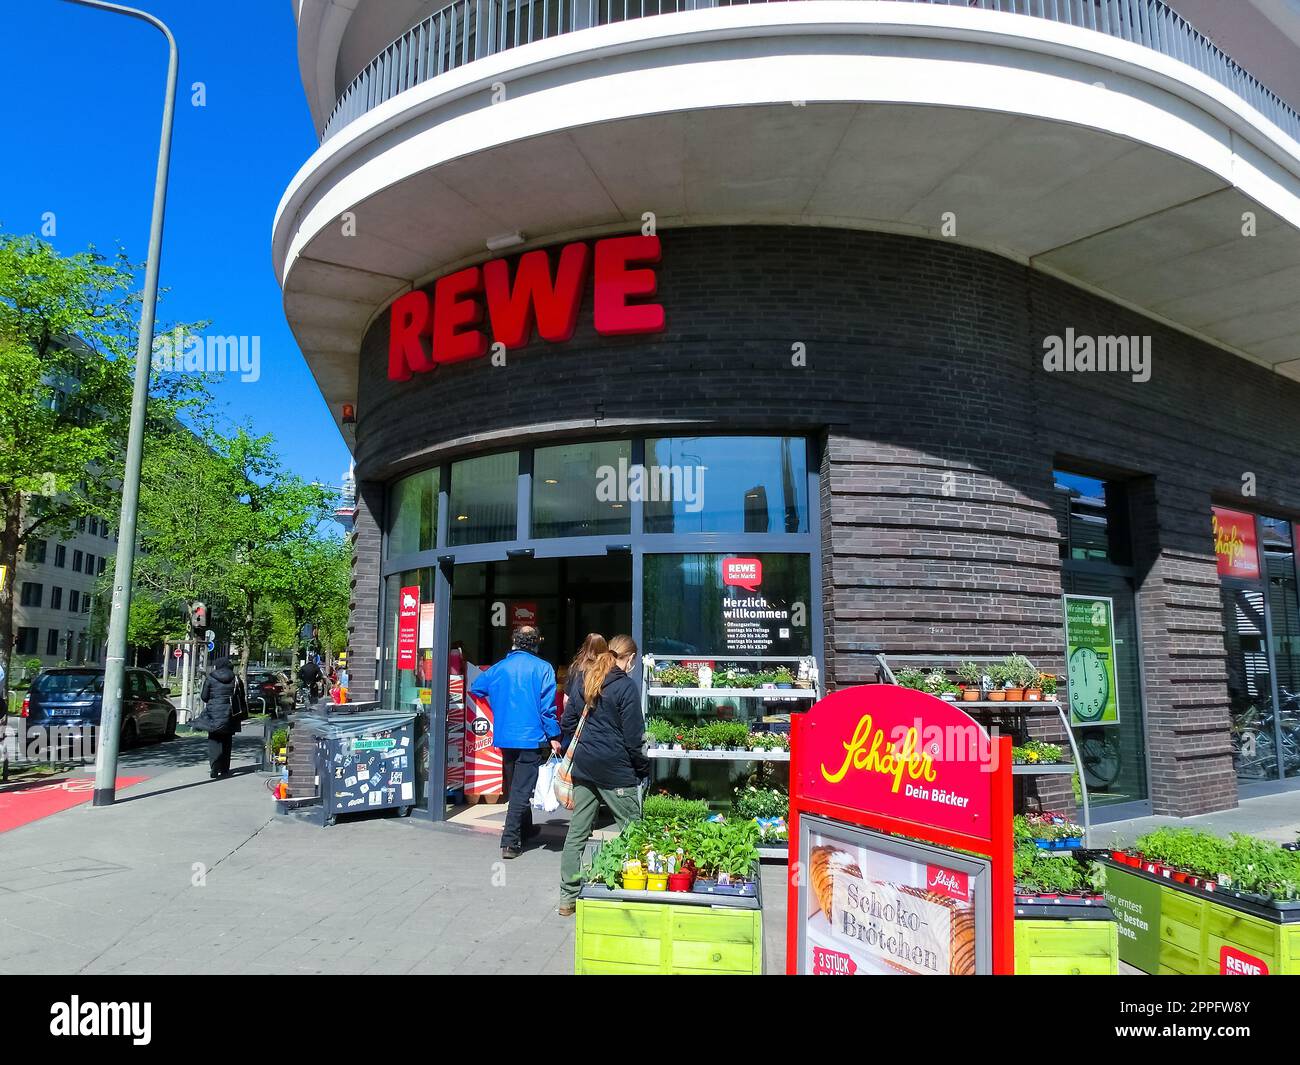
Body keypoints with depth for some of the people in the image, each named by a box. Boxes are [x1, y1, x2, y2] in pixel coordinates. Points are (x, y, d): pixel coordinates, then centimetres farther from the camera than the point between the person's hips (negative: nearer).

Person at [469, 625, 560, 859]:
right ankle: (510, 841, -8)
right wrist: (553, 737, -6)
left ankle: (525, 828, 37)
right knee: (522, 789, -2)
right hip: (532, 738, -5)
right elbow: (547, 706, -12)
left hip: (505, 737, 5)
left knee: (513, 787, 20)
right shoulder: (542, 668, -8)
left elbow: (476, 688, 19)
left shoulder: (499, 668, 4)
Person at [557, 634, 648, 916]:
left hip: (584, 767, 7)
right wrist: (643, 768, 0)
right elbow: (632, 736, -12)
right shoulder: (626, 686, -11)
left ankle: (568, 897, 18)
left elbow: (567, 721, 13)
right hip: (615, 769, -7)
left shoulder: (586, 680, 9)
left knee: (577, 831, 11)